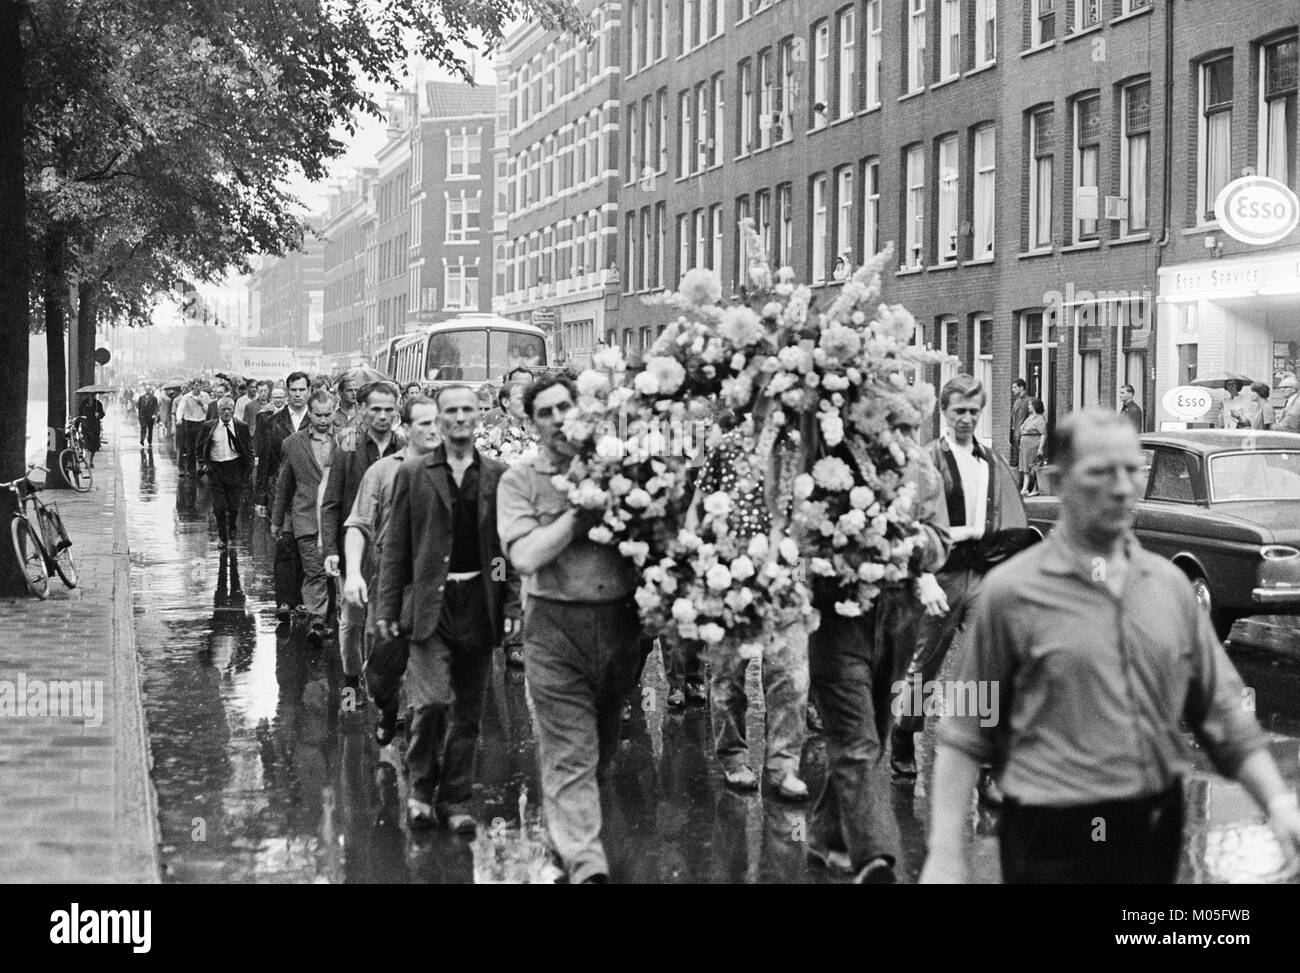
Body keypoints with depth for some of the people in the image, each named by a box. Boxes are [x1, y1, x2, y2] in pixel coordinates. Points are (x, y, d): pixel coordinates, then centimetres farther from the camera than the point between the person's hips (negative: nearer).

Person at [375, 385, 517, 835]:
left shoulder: (498, 477, 7)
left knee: (468, 712, 7)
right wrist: (388, 607, 0)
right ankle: (421, 786, 8)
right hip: (431, 604, -2)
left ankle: (454, 800, 19)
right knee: (432, 701, -14)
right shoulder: (413, 475, 4)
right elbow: (395, 546, 4)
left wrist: (514, 604, 1)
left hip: (479, 606, 2)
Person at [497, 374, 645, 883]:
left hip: (620, 624, 4)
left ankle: (570, 827, 39)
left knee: (604, 746, 17)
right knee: (570, 755, -7)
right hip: (557, 629, -3)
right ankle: (586, 865, -8)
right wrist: (584, 508, -13)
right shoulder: (520, 481, 0)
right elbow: (525, 557, -14)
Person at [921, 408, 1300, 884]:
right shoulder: (1011, 591, -7)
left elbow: (1221, 710, 11)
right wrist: (944, 852, -9)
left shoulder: (1170, 583, 6)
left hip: (1158, 829, 5)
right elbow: (965, 734, -4)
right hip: (1055, 840, -4)